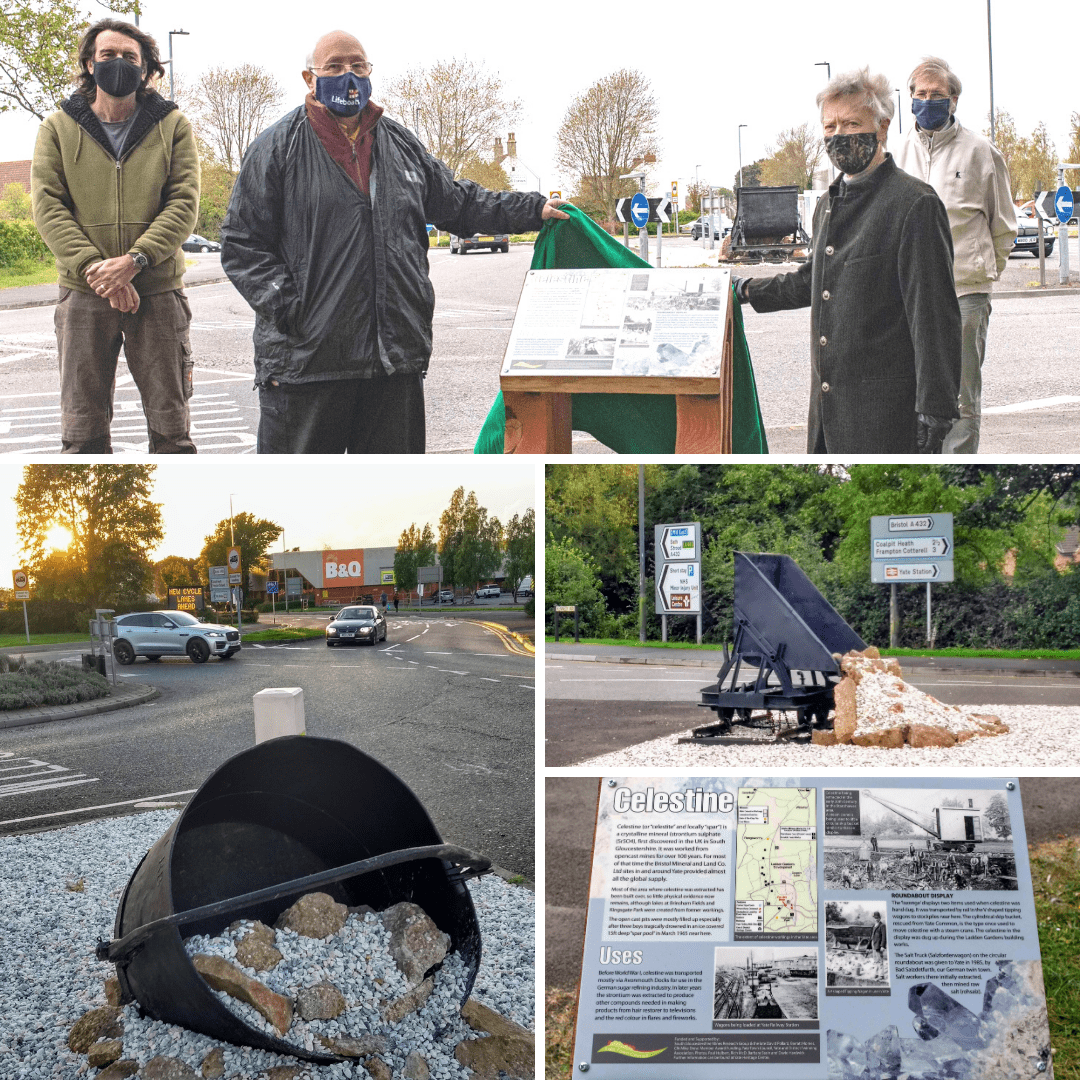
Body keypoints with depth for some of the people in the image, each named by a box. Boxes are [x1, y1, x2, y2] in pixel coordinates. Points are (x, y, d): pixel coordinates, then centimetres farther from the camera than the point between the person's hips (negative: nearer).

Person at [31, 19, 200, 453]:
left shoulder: (173, 125, 7)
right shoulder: (58, 128, 8)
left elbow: (184, 205, -3)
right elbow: (47, 207, -1)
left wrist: (133, 261, -17)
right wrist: (94, 268, -16)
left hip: (159, 291, 0)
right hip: (84, 292, 1)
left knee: (170, 425, 3)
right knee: (82, 429, 3)